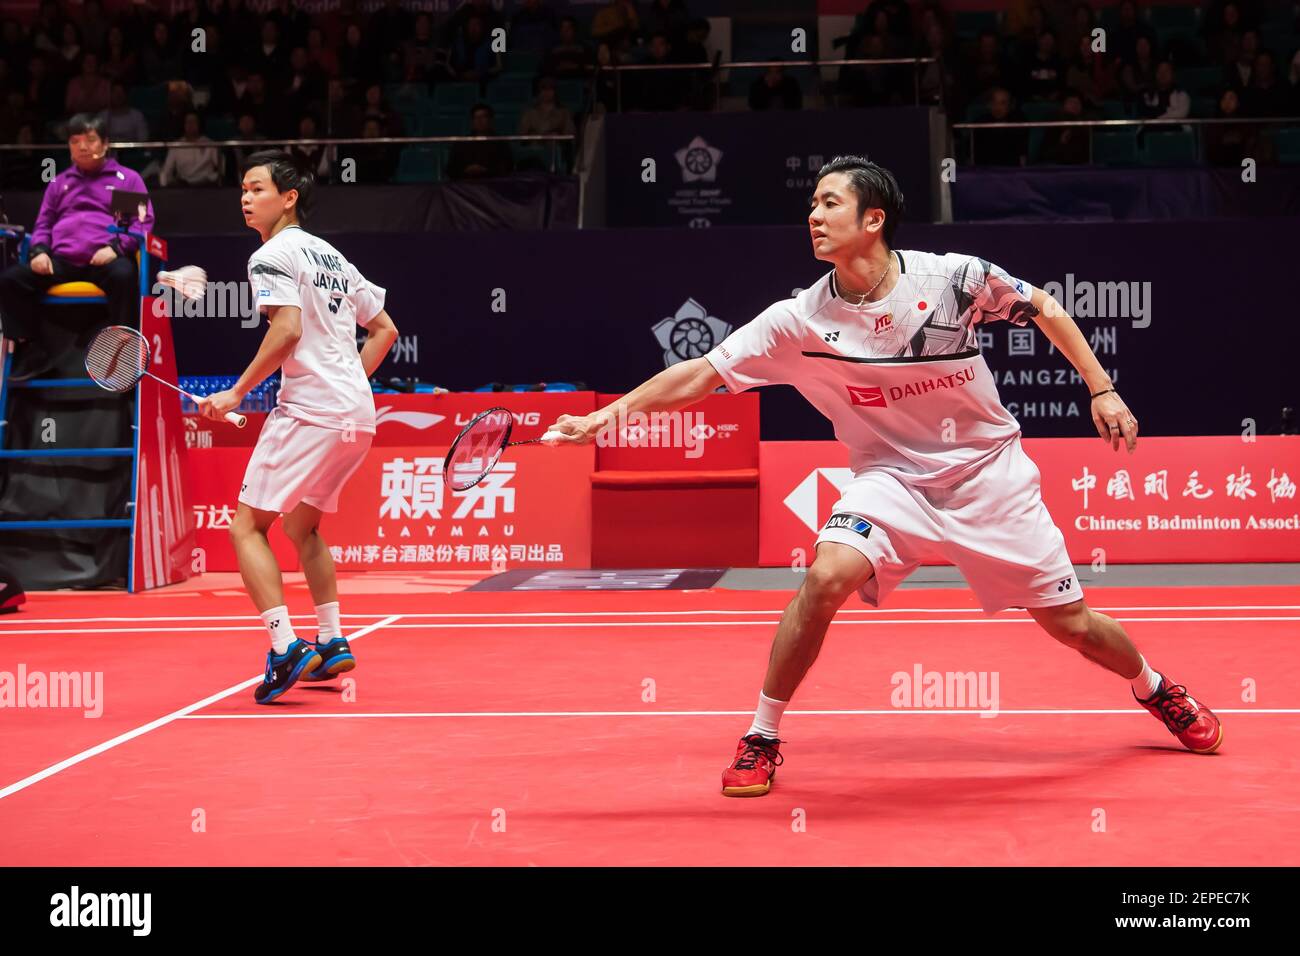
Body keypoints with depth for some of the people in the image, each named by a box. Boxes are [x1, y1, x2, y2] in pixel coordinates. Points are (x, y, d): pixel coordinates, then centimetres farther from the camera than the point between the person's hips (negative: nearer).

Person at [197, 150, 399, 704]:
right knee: (301, 525, 23)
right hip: (357, 416, 9)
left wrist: (238, 392, -15)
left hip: (308, 411, -9)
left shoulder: (271, 256, -6)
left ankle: (286, 651, -16)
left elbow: (288, 329, -21)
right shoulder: (331, 256, 20)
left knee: (247, 525, -4)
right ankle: (331, 646, 22)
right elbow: (385, 330, 24)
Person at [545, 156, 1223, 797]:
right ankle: (762, 739, -9)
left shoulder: (954, 277, -16)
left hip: (989, 473, 0)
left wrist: (1101, 390, -2)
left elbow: (1045, 309, 2)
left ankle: (1155, 689, 37)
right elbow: (701, 374, -14)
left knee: (1068, 622, 4)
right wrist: (606, 414, -23)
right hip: (891, 476, 0)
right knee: (828, 576, -26)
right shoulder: (800, 321, -14)